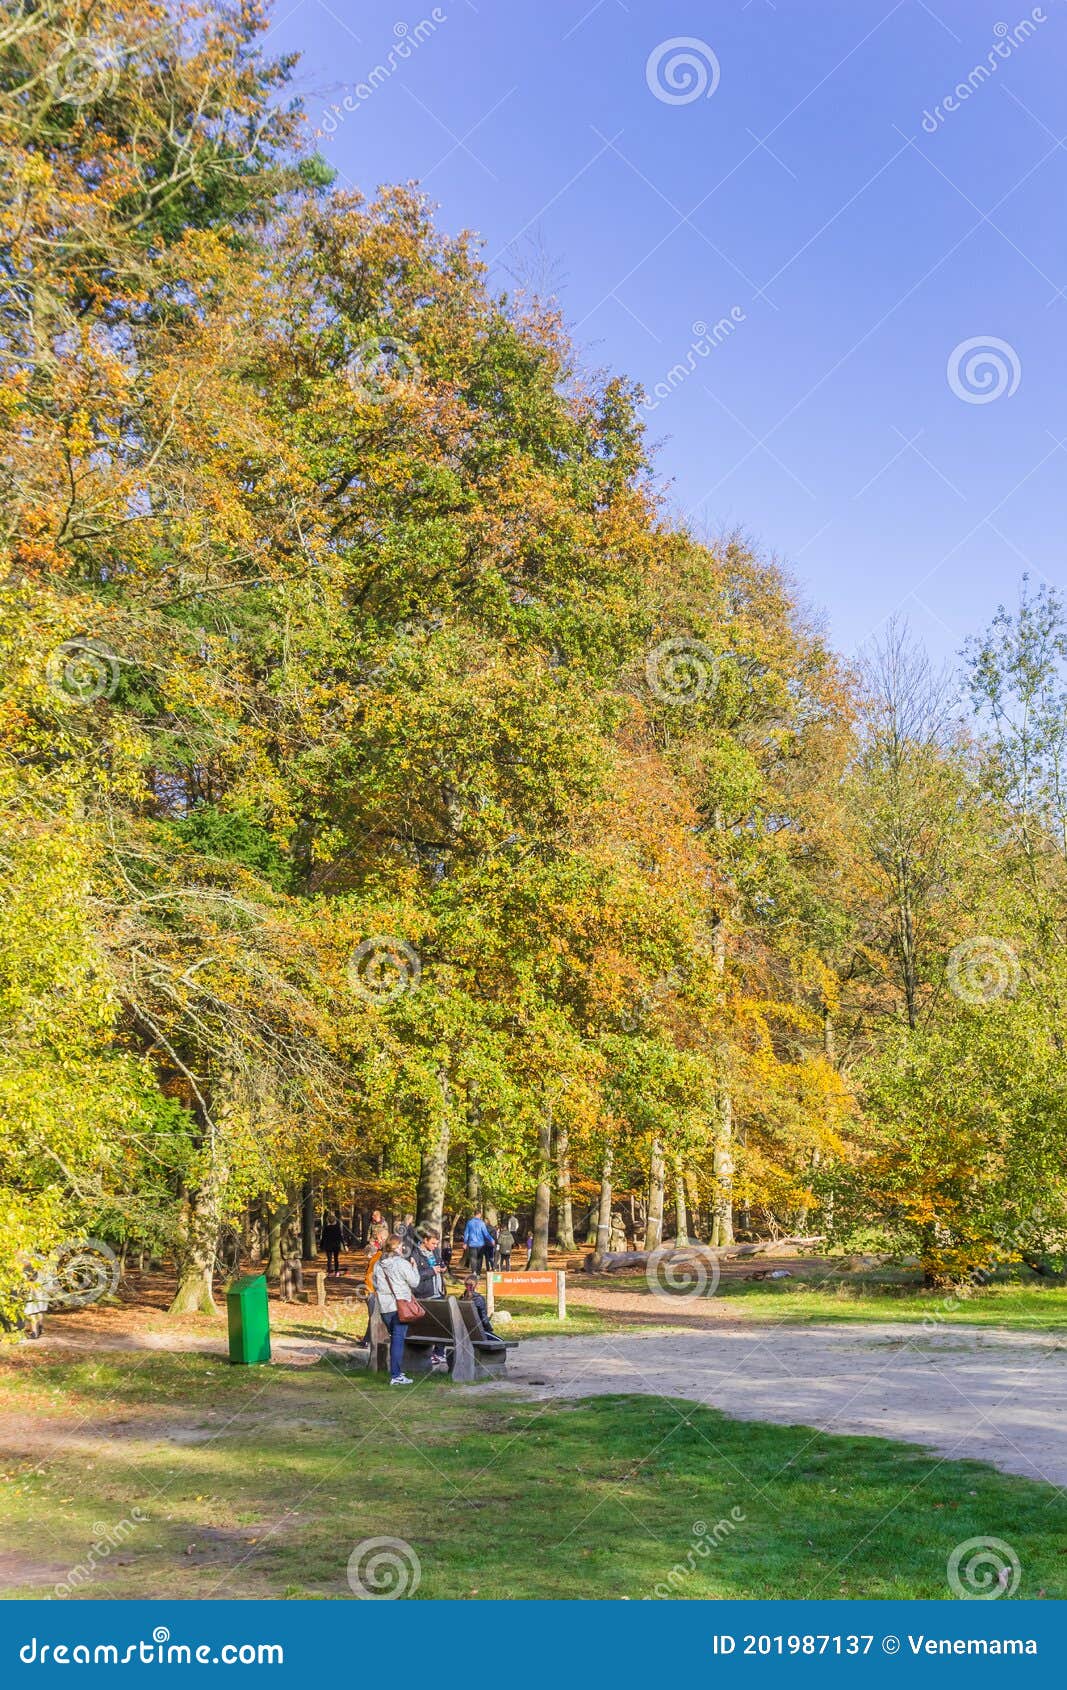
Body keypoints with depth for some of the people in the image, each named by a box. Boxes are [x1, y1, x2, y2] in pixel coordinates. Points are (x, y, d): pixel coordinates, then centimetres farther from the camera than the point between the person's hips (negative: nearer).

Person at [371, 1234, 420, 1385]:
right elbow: (414, 1282, -6)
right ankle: (396, 1375, -8)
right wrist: (414, 1267, 8)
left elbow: (375, 1284, 13)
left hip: (384, 1307, 6)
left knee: (394, 1338, 18)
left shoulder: (378, 1264, 6)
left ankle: (396, 1371, 23)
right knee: (398, 1339, -5)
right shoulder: (402, 1263, -12)